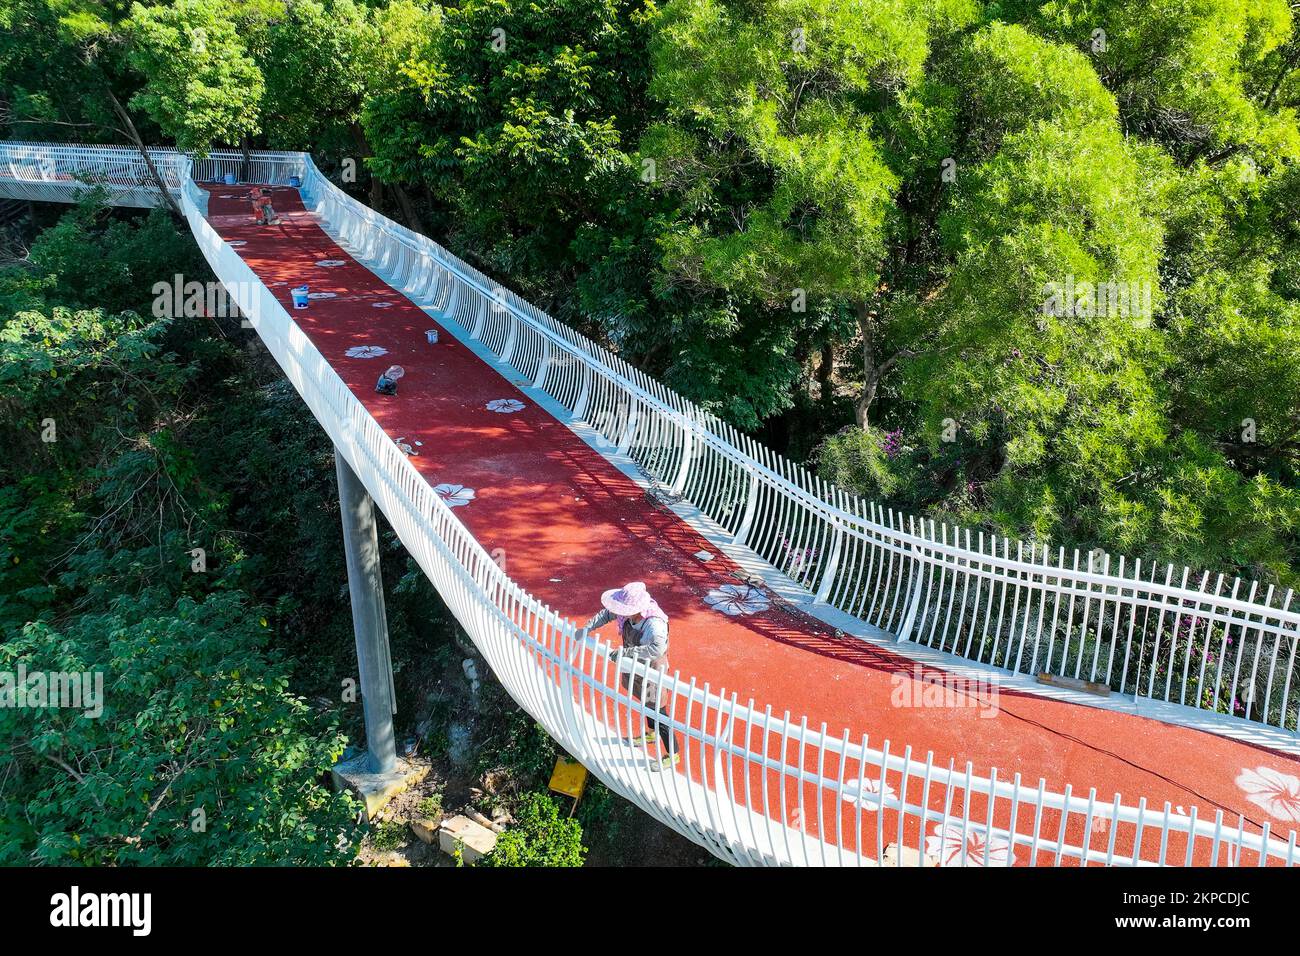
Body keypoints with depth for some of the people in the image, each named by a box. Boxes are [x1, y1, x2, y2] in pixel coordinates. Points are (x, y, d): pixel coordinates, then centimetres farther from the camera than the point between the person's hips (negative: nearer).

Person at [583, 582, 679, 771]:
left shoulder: (654, 624, -38)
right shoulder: (629, 612, -17)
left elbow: (657, 648, -54)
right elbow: (607, 613, 1)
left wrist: (625, 652, -51)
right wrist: (588, 627, -9)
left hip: (651, 672, -8)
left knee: (658, 712, 4)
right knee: (645, 703, 29)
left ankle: (673, 755, 21)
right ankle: (652, 733, 55)